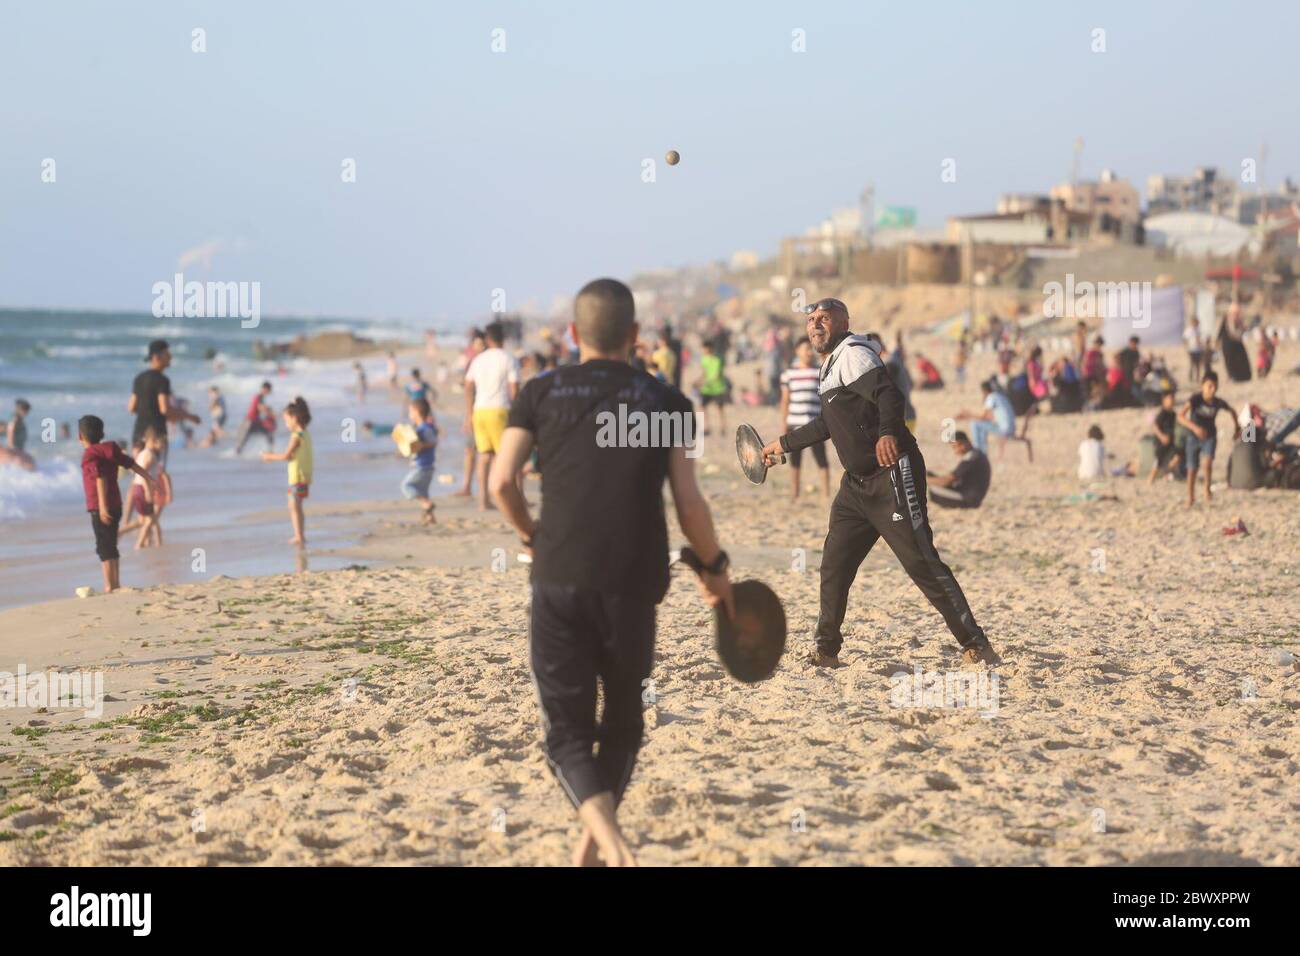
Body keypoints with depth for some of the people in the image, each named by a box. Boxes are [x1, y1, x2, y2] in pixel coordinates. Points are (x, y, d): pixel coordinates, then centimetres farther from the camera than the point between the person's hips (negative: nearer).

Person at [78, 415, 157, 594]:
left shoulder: (90, 455, -14)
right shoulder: (110, 449, 8)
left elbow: (101, 479, -24)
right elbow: (131, 463, 14)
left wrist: (102, 506, -29)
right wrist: (147, 477, 26)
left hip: (100, 507, -8)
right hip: (115, 505, 8)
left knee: (104, 547, -5)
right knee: (111, 547, 16)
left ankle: (109, 587, -7)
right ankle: (116, 584, 21)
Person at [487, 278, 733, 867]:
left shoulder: (541, 393, 8)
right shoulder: (666, 402, 7)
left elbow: (501, 482, -1)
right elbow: (689, 505, 2)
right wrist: (714, 568, 18)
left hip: (558, 581, 0)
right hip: (633, 584, 0)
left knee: (566, 729, 3)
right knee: (623, 716, 20)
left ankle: (607, 834, -21)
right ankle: (593, 843, 23)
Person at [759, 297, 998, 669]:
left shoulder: (853, 353, -9)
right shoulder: (831, 364, 21)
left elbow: (888, 394, -27)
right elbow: (827, 424, 35)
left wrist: (887, 433, -46)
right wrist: (783, 444, 44)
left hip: (893, 475, -10)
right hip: (857, 483, 10)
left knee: (922, 562, -13)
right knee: (834, 565, 9)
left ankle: (975, 644, -9)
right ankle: (827, 651, 18)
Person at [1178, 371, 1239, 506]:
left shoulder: (1218, 402, -12)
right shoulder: (1195, 399, -22)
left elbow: (1232, 411, 11)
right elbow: (1180, 416, -33)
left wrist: (1236, 427, 13)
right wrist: (1195, 427, -43)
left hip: (1210, 436, 1)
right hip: (1194, 437, -1)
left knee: (1208, 461, -26)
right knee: (1192, 469, 6)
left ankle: (1207, 487, -3)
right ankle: (1190, 497, 26)